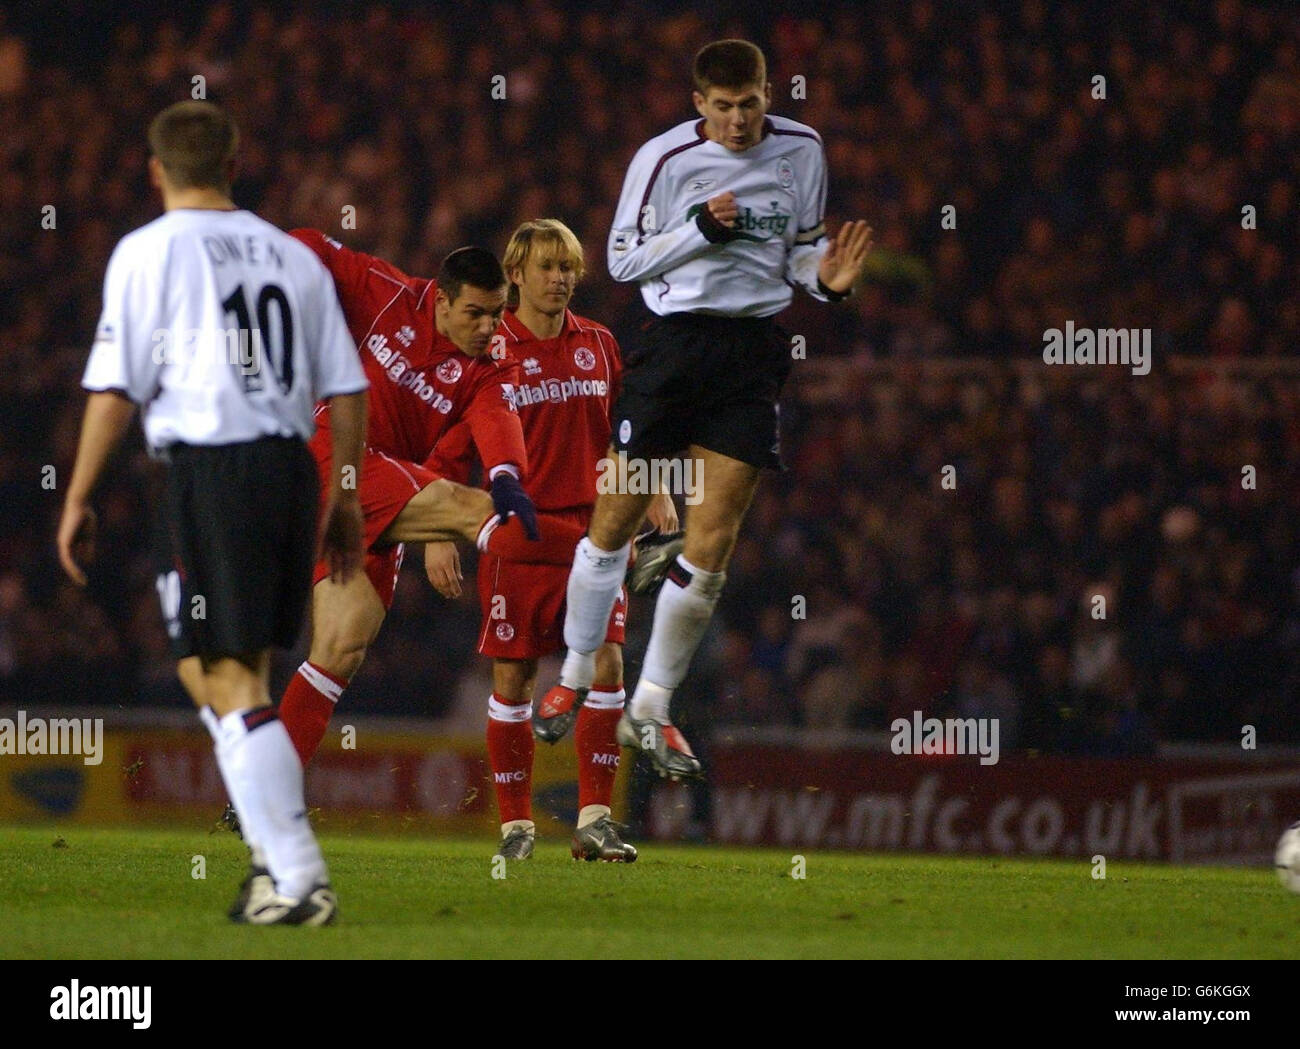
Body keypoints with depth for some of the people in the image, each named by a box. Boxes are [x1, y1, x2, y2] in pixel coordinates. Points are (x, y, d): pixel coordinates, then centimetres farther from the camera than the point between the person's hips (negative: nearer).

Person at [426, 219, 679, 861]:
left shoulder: (598, 345, 9)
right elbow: (450, 450, -1)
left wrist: (656, 492, 13)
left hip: (593, 526, 3)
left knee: (607, 662, -10)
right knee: (512, 676, 1)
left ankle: (594, 820, -5)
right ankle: (515, 824, 12)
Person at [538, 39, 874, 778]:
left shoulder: (801, 151, 5)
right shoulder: (664, 158, -5)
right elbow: (624, 258, -1)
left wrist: (827, 278, -6)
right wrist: (701, 229, -16)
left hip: (753, 352, 2)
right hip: (674, 336, -2)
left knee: (711, 542, -4)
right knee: (617, 518, 2)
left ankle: (651, 709, 6)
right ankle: (578, 676, 22)